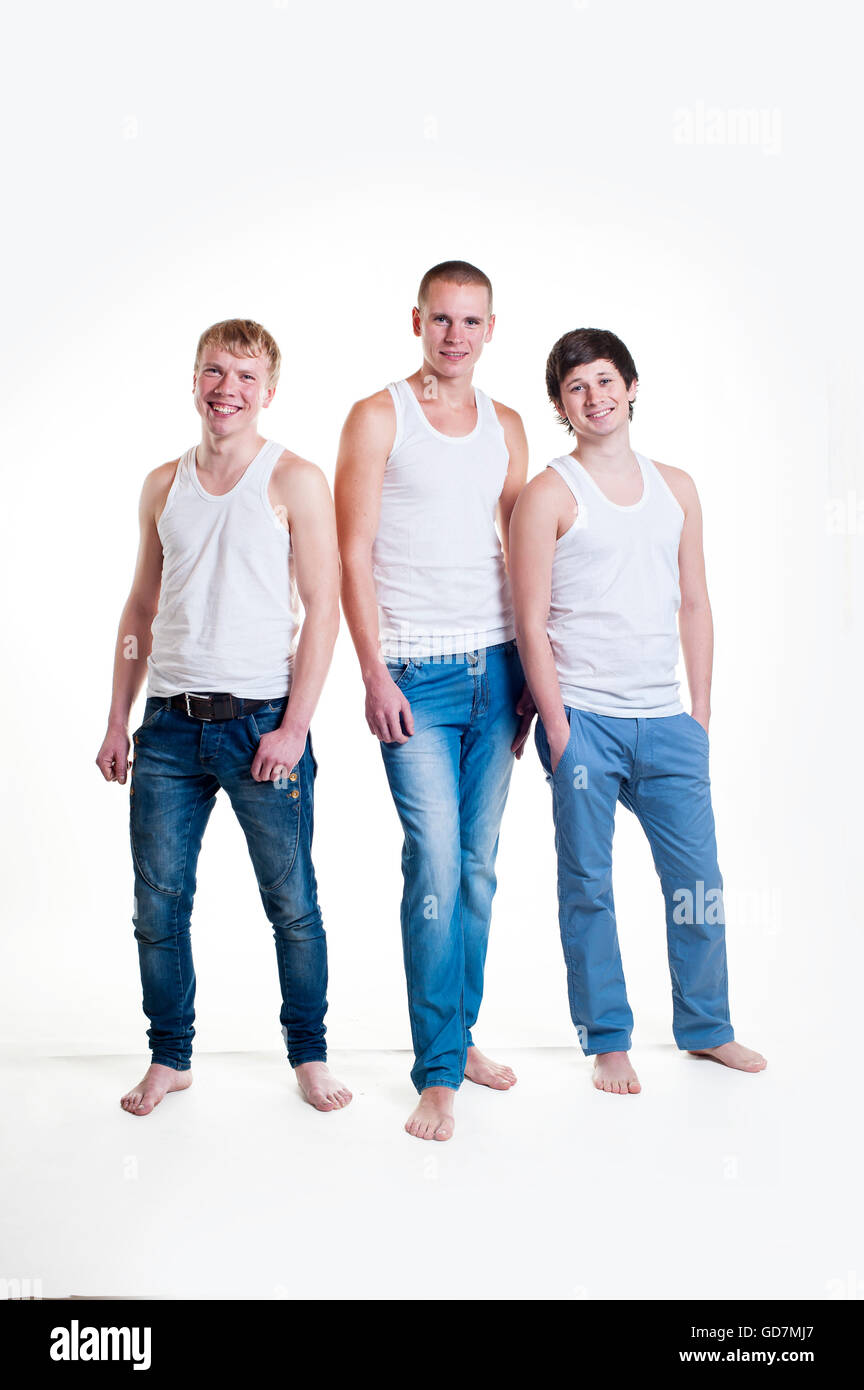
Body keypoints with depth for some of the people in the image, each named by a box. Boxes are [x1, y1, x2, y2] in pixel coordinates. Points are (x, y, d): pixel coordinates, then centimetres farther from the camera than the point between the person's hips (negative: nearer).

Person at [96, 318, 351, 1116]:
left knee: (292, 903, 4)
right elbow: (141, 609, 16)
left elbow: (323, 609, -5)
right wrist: (117, 720, 12)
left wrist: (294, 726, -12)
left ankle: (310, 1056, 20)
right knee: (159, 902, 6)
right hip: (170, 723, 4)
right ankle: (169, 1059, 22)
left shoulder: (295, 481, -1)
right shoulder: (164, 484, 12)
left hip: (262, 721, -4)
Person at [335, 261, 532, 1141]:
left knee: (477, 869, 8)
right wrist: (374, 675, -11)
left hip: (496, 668, 5)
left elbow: (523, 550, 16)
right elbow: (352, 556, -4)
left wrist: (534, 669, 10)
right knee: (434, 867, -9)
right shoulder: (377, 418, -1)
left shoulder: (506, 427, 13)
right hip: (415, 673, -4)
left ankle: (459, 1036, 23)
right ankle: (436, 1075, -2)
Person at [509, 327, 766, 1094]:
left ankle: (707, 1027, 25)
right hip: (584, 719, -4)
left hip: (666, 720, 5)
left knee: (697, 873, 8)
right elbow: (532, 623, -5)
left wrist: (701, 710, 10)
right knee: (588, 882, 3)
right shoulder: (549, 495, -2)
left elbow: (694, 604, 15)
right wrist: (557, 727, -10)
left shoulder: (676, 487, 13)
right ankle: (607, 1040, 16)